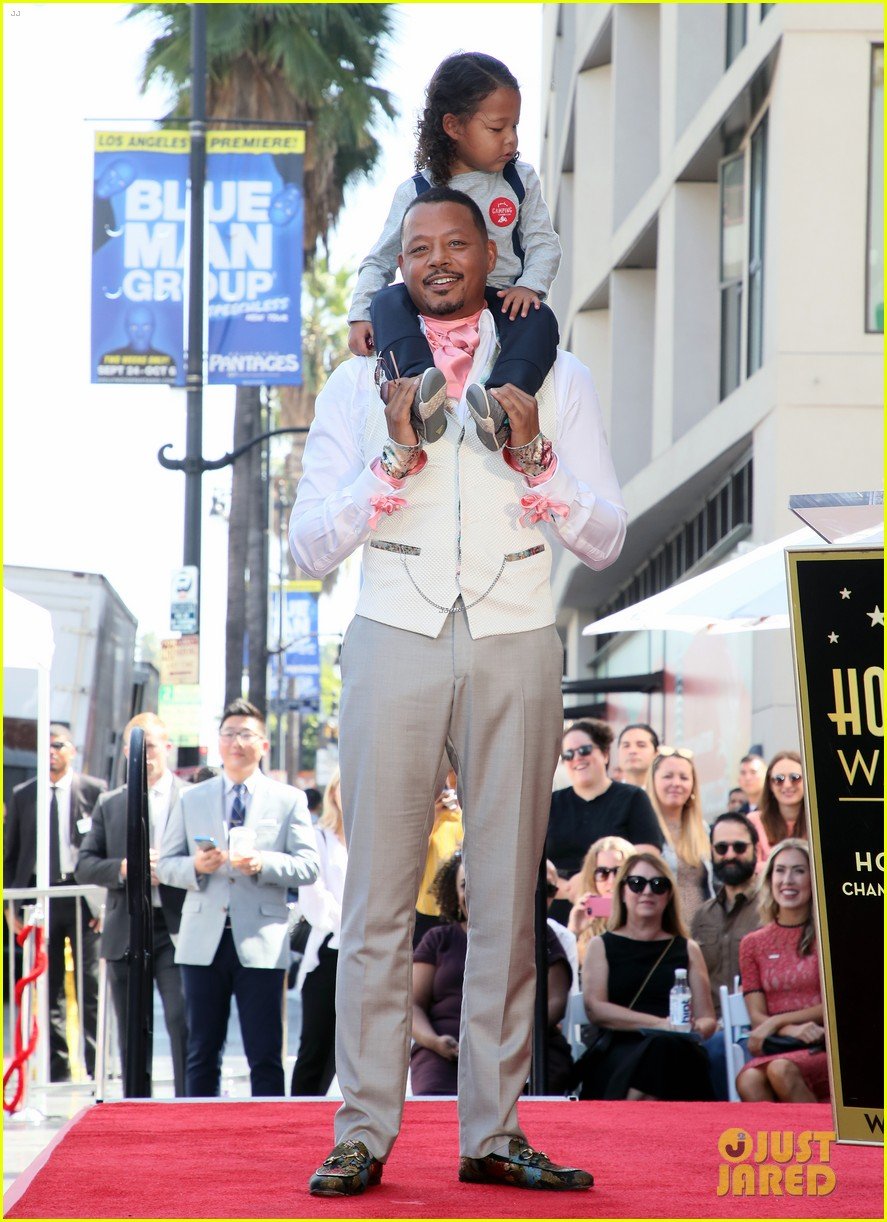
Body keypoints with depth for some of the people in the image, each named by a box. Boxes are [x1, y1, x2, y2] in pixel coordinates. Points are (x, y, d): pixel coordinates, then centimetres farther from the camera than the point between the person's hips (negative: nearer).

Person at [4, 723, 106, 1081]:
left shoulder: (95, 791, 2)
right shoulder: (22, 796, 10)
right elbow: (10, 854, 12)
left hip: (83, 896, -3)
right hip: (40, 897, 3)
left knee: (91, 985, -5)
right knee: (49, 989, 6)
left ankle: (98, 1067, 0)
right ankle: (57, 1070, 11)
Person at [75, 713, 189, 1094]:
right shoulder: (109, 805, 13)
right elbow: (84, 865, 7)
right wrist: (123, 868, -11)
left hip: (175, 929, -4)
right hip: (124, 931, 4)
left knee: (183, 1022, -13)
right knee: (132, 1034, 9)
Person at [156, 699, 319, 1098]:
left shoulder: (289, 800, 9)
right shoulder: (190, 800, 15)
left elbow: (308, 866, 1)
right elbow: (165, 865, 12)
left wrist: (263, 864, -16)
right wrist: (195, 867, -10)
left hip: (261, 944, -2)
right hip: (204, 942, 2)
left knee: (265, 1057, -3)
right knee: (202, 1054, 5)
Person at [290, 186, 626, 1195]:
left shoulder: (555, 378, 12)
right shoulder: (360, 383, 11)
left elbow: (605, 540, 7)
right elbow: (311, 543, 4)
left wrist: (532, 455, -9)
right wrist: (396, 456, -10)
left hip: (514, 649, 1)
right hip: (395, 645, -1)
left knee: (508, 894, 0)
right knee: (378, 895, -5)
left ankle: (493, 1131, 6)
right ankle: (362, 1133, -2)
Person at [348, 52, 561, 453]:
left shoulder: (520, 180, 10)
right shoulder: (416, 192, 4)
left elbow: (543, 241, 7)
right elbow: (380, 260, 4)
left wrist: (529, 285, -15)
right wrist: (361, 315, -12)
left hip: (501, 302, 0)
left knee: (540, 321, -33)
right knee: (388, 301, -31)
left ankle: (500, 403, -60)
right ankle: (420, 393, -57)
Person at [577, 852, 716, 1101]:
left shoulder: (687, 950, 23)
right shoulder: (601, 946, 18)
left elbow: (707, 1019, 18)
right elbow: (595, 1008, 2)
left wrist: (697, 1029, -9)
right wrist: (659, 1023, -11)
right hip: (617, 1051, -1)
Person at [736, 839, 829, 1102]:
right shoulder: (753, 944, 16)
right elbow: (757, 1017, 9)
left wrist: (776, 1022, -9)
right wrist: (792, 1030, -14)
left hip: (825, 1049, -2)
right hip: (776, 1050, 2)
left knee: (782, 1070, -36)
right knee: (748, 1080, -34)